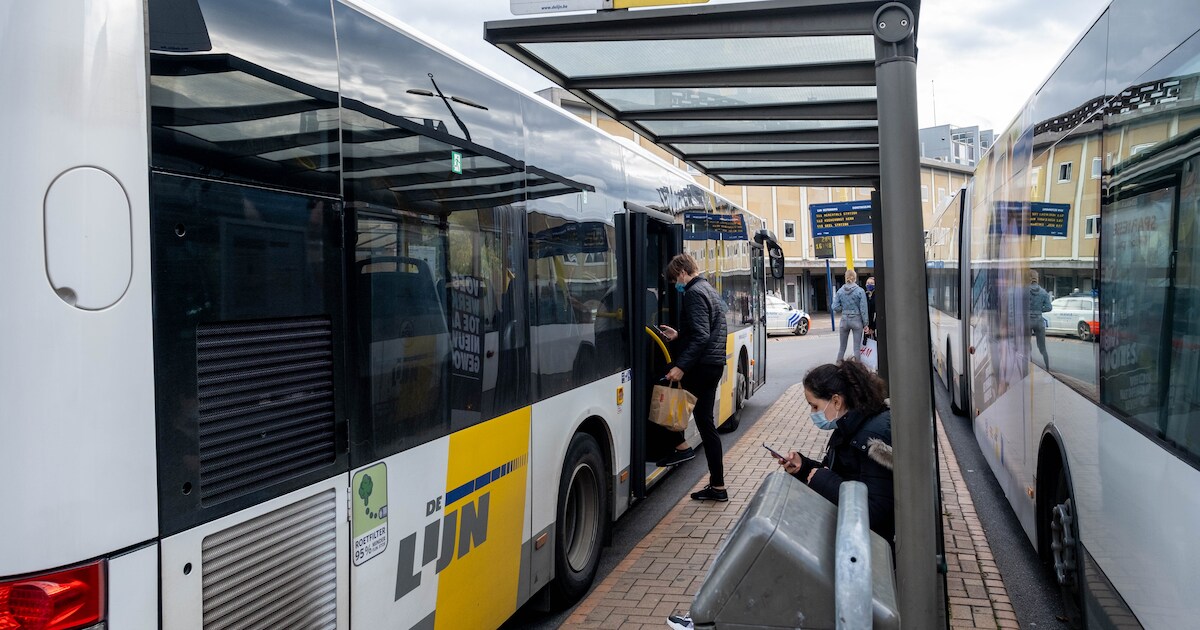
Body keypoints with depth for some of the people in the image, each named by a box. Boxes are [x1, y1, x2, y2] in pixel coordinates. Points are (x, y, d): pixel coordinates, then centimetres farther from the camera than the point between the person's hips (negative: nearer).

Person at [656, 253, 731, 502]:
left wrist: (681, 367, -26)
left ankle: (681, 445, 4)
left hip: (701, 366, -10)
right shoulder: (711, 291, 20)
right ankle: (717, 485, 12)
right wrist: (678, 336, 20)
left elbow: (701, 335, -22)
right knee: (706, 423, 11)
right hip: (715, 364, 10)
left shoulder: (694, 293, -12)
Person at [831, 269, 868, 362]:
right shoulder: (860, 291, -9)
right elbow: (863, 309, -8)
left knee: (842, 346, 15)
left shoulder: (840, 291, -1)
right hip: (857, 320, -3)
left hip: (844, 319, 3)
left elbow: (835, 308, -3)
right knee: (857, 347, 4)